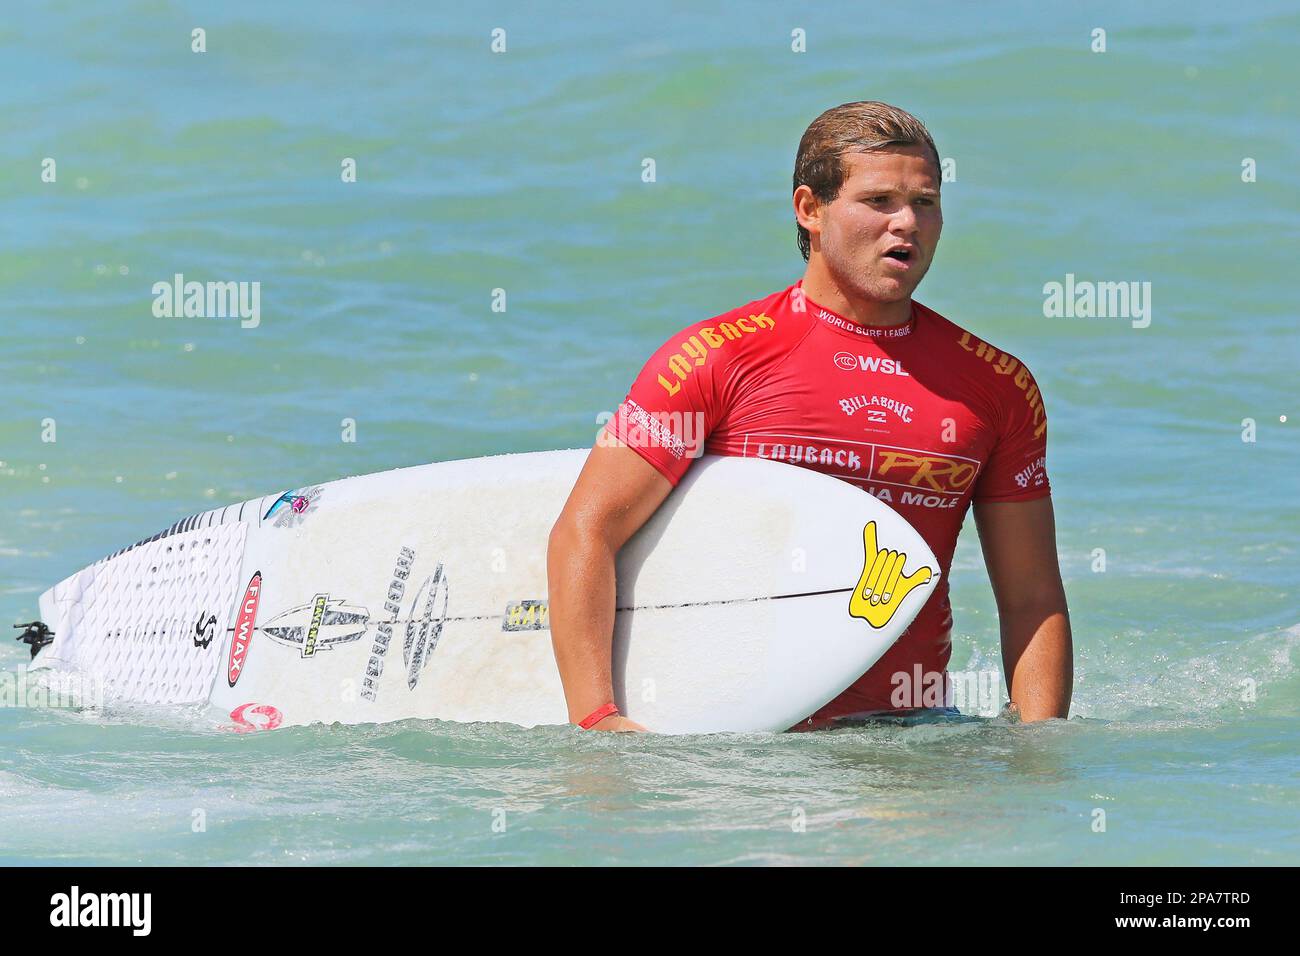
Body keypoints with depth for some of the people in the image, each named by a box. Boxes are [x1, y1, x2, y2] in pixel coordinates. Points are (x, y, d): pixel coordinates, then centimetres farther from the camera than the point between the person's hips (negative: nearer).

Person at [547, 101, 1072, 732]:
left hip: (910, 729, 3)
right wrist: (597, 720, -14)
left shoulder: (998, 386, 10)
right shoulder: (716, 359, -1)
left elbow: (1033, 600, 13)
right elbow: (584, 532, -4)